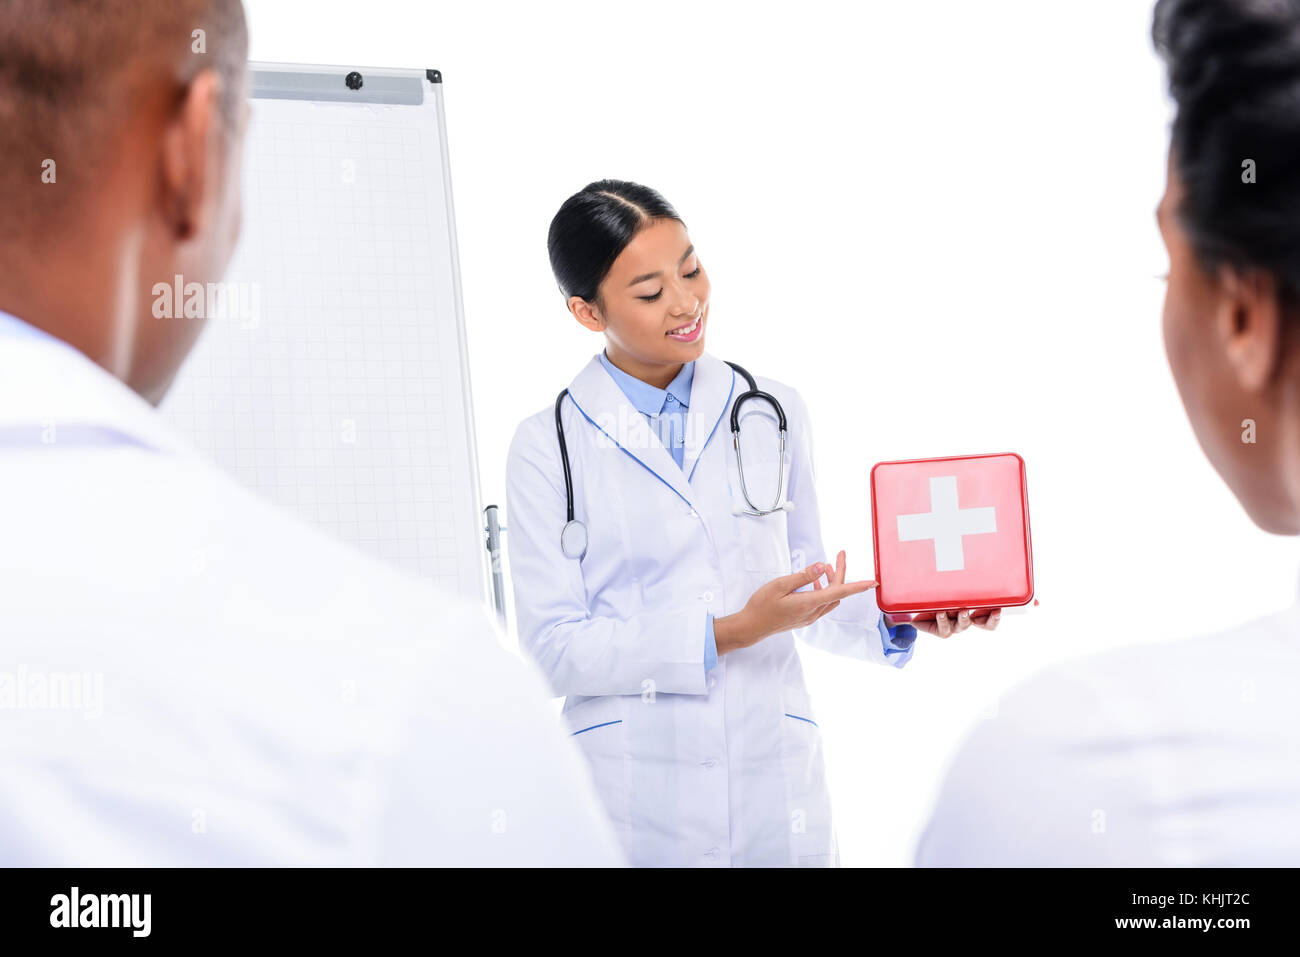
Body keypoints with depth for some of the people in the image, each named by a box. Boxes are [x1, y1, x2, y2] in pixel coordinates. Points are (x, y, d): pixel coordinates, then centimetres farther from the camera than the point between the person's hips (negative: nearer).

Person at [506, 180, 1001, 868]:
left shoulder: (772, 414, 8)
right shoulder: (549, 445, -3)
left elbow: (803, 596, 13)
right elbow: (554, 648, -8)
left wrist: (892, 620, -7)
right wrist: (729, 632, -16)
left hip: (776, 784, 3)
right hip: (634, 797, -2)